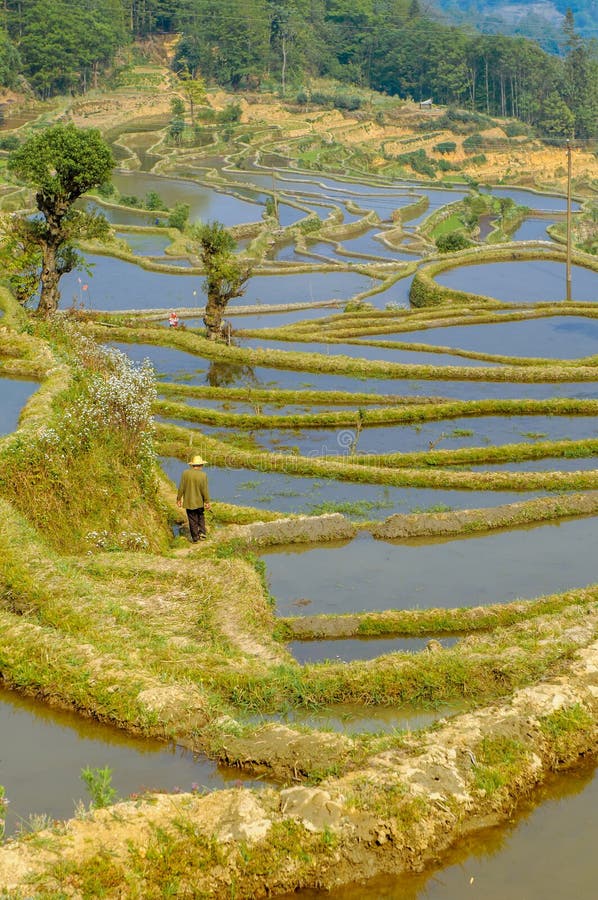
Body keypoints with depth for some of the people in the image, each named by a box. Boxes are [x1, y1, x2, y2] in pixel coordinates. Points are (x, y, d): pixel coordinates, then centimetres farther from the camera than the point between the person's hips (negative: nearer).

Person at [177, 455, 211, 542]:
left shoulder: (186, 473, -8)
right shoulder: (203, 475, -14)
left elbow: (181, 487, -4)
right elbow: (204, 490, -13)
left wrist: (179, 498, 5)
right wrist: (207, 502, -5)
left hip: (188, 502, 1)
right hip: (199, 502, -1)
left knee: (193, 520, 9)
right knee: (201, 517, 22)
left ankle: (195, 538, 13)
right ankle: (202, 533, 9)